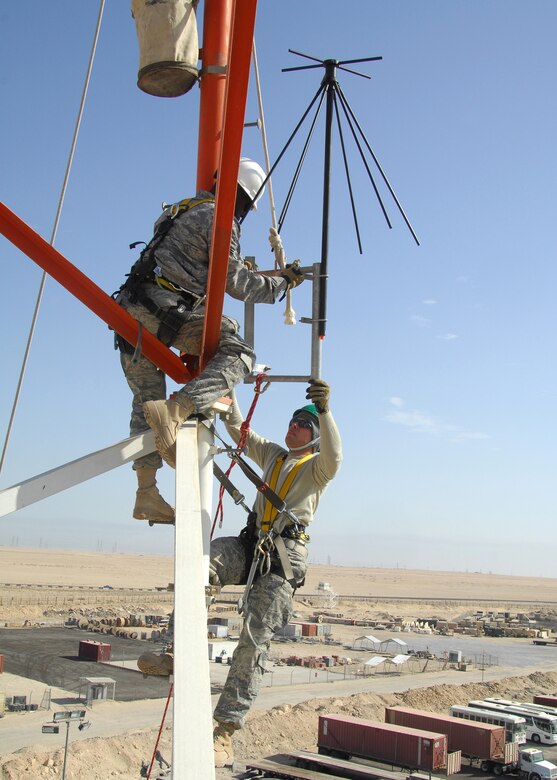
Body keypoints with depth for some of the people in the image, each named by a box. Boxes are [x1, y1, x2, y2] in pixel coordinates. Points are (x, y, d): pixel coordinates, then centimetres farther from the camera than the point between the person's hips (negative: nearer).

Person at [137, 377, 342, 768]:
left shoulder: (316, 467, 7)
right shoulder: (272, 455, 26)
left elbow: (334, 457, -17)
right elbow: (237, 427, 28)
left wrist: (324, 410, -32)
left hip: (284, 558, -5)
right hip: (250, 546, 5)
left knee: (255, 641, -12)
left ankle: (225, 734, -11)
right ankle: (178, 654, -30)